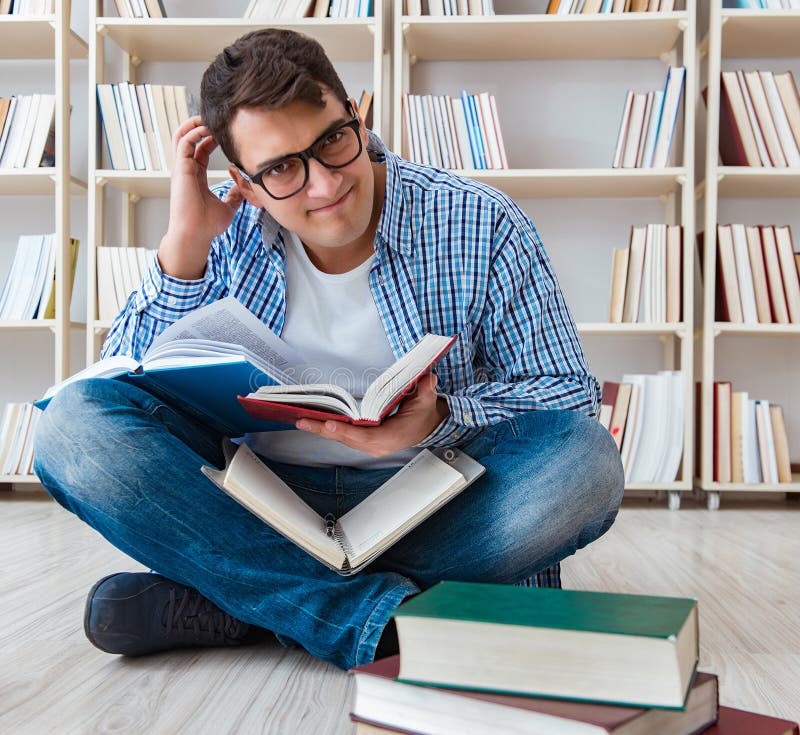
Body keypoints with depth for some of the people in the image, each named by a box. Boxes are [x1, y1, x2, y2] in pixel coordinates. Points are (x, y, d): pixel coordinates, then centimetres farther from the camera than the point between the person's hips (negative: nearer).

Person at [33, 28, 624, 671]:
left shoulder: (481, 228, -6)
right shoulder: (227, 232, 0)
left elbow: (567, 395, -5)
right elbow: (128, 384, -2)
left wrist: (440, 420, -24)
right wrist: (184, 244, -15)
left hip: (426, 506, -1)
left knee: (586, 461, -30)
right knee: (75, 422, -19)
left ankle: (231, 602, -23)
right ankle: (384, 614, -27)